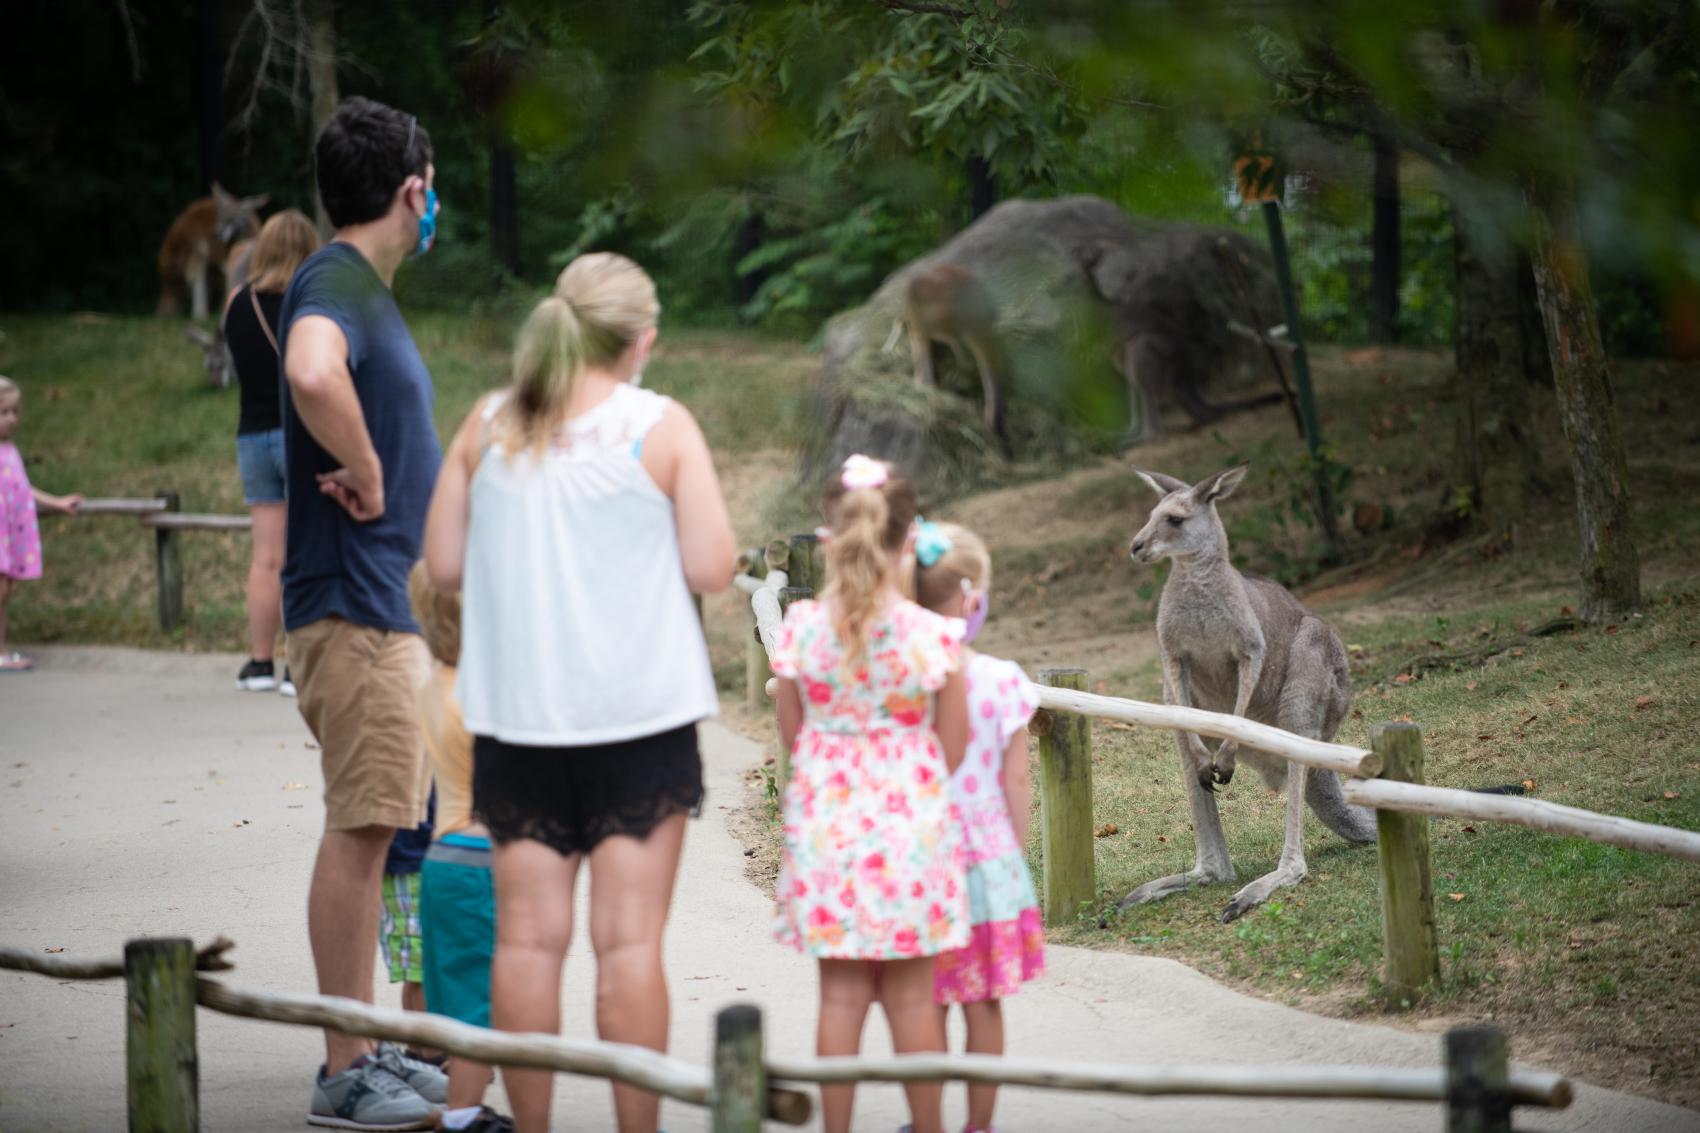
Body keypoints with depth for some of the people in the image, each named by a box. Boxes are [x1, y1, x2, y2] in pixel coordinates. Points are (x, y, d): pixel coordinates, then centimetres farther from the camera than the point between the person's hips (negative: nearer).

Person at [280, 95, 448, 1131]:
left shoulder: (366, 288, 16)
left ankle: (365, 1049, 23)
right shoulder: (336, 283, -15)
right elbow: (312, 374, -38)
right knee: (359, 829, -7)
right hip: (353, 605, -10)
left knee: (373, 829, 15)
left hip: (386, 602, 10)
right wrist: (366, 474, -25)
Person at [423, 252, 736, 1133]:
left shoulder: (487, 427, 4)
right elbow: (711, 570, -6)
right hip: (639, 709, -3)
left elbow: (443, 564, 6)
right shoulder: (662, 427, -5)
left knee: (528, 935, 6)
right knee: (630, 937, 0)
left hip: (516, 709, 3)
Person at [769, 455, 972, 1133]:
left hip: (826, 823, 1)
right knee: (911, 996, 9)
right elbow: (952, 751, -2)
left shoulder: (800, 628, -8)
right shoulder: (933, 636, -12)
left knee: (841, 994, 8)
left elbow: (791, 735, 4)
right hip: (911, 824, -1)